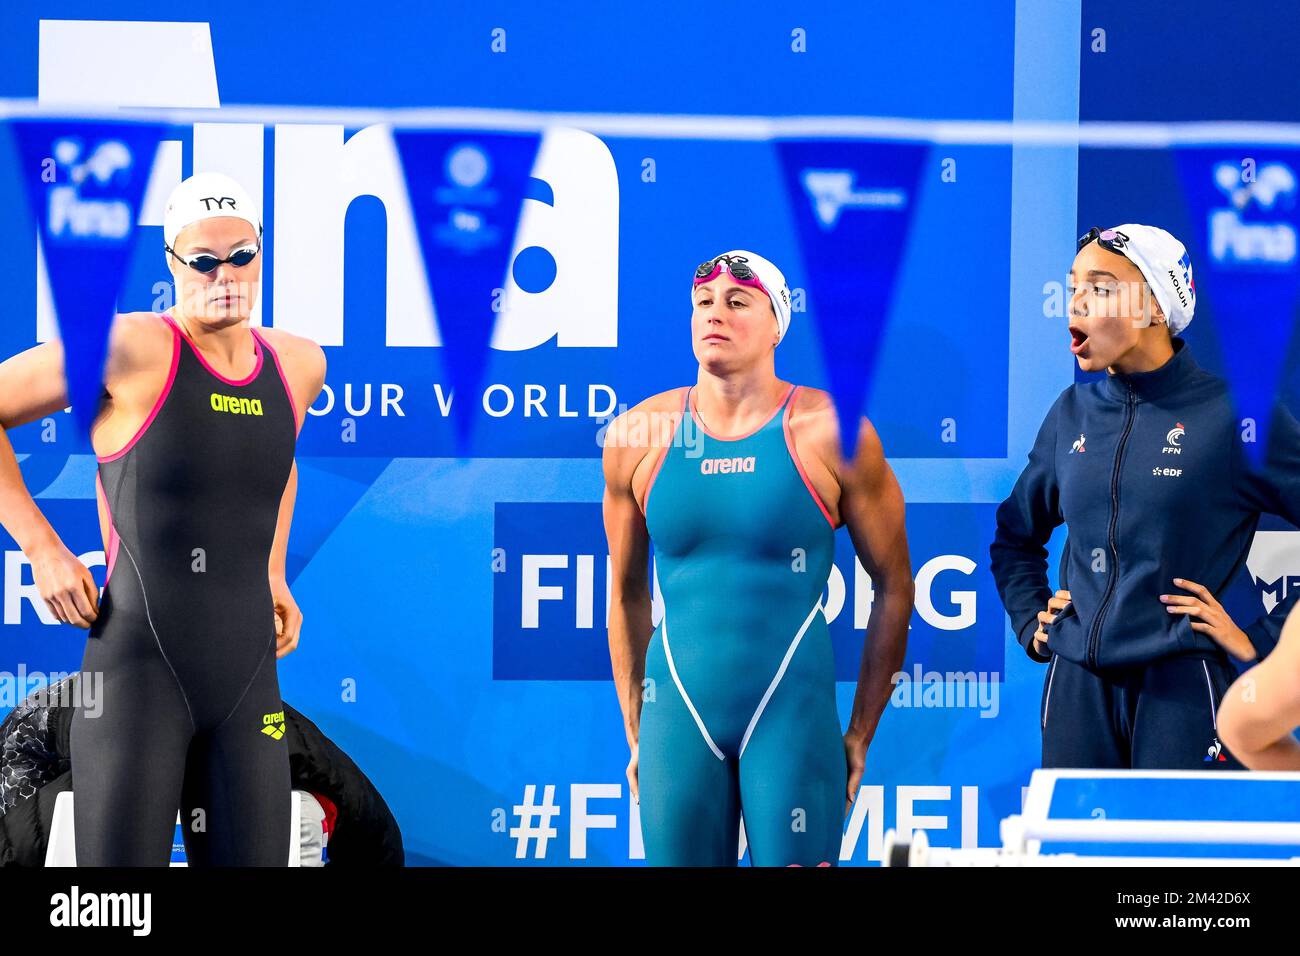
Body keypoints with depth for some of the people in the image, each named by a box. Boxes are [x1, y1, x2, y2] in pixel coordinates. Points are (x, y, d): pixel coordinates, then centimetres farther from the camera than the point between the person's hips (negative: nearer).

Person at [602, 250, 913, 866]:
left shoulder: (830, 432, -4)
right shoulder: (636, 438, 3)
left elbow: (894, 587, 3)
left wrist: (861, 735, 3)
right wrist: (635, 734, 13)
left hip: (794, 715, -2)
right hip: (678, 718, 2)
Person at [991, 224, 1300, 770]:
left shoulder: (1229, 413, -6)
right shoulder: (1073, 413, 10)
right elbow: (1016, 533, 25)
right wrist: (1030, 624, 14)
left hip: (1183, 686, -5)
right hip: (1076, 683, 5)